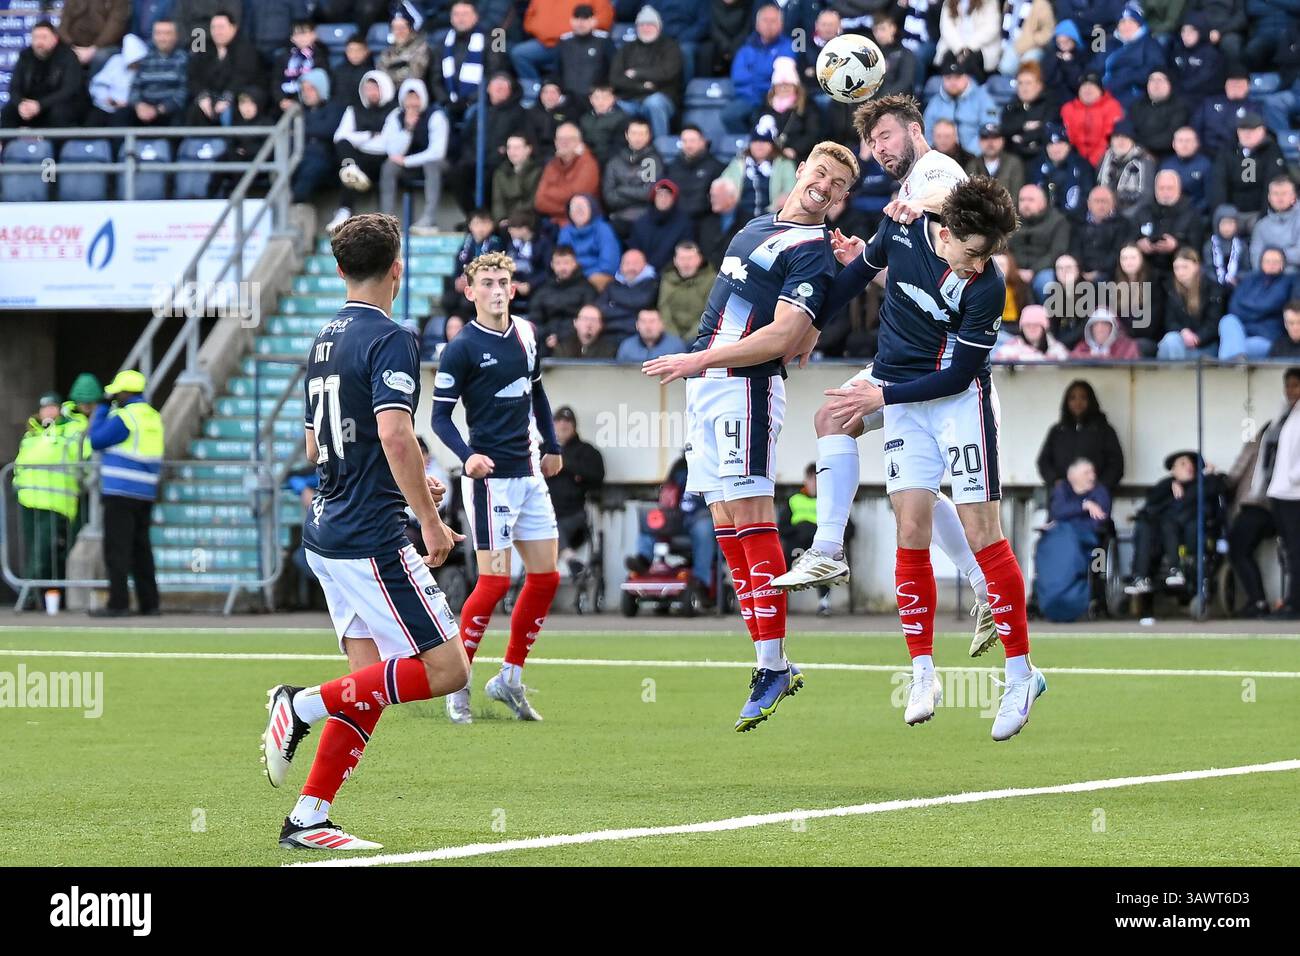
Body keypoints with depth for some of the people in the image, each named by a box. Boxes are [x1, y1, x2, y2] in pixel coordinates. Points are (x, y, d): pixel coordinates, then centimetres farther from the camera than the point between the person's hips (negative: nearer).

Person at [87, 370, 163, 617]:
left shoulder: (124, 417, -14)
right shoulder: (154, 417, 11)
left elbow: (95, 439, -9)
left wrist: (102, 409, 2)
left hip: (121, 492, -8)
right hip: (146, 493, 8)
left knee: (117, 549, -6)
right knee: (141, 548, 13)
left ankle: (118, 603, -10)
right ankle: (149, 603, 13)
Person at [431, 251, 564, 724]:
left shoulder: (526, 334, 8)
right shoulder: (461, 348, -11)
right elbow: (440, 415, -11)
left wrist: (551, 446, 22)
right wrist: (467, 456, -27)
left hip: (529, 473, 7)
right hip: (490, 475, -7)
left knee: (546, 577, 7)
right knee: (495, 581, -11)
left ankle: (510, 678, 18)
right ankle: (458, 683, 1)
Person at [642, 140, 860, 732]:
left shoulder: (814, 252, -9)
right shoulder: (758, 226, 18)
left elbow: (781, 338, -18)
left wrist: (698, 361, -19)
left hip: (745, 387, -9)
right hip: (705, 390, 9)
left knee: (749, 519, -13)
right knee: (725, 524, 5)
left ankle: (773, 667, -13)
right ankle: (769, 664, 6)